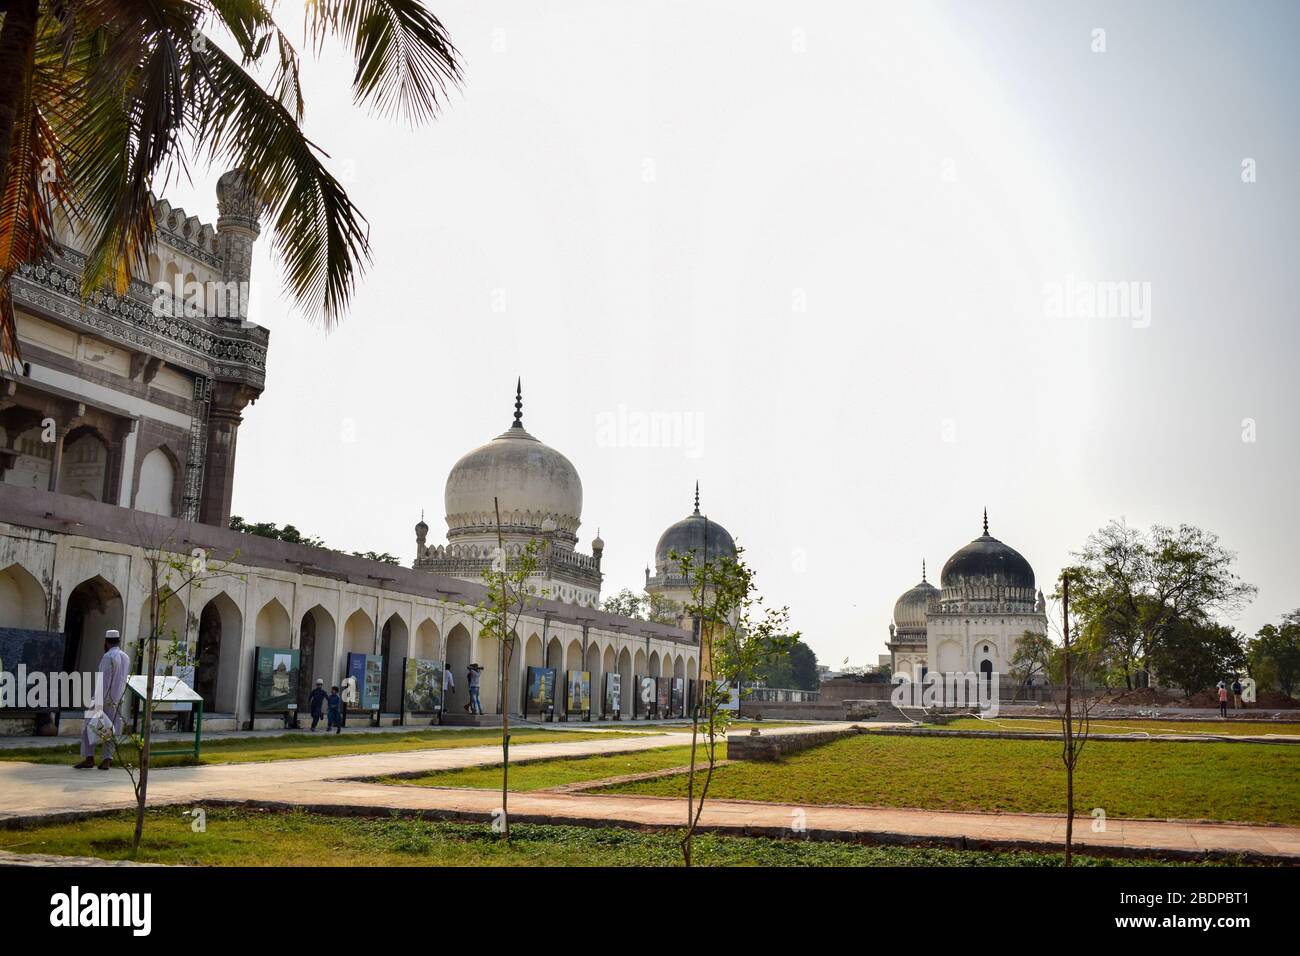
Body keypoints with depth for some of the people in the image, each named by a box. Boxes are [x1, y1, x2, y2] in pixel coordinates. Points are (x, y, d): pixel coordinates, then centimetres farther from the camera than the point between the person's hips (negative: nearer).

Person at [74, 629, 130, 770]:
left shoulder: (108, 657, -14)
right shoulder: (126, 658, 9)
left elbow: (104, 681, -18)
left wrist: (99, 703, -19)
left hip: (105, 698, -7)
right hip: (118, 700, 7)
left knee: (89, 727, 2)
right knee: (110, 730, 8)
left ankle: (89, 758, -1)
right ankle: (107, 760, 4)